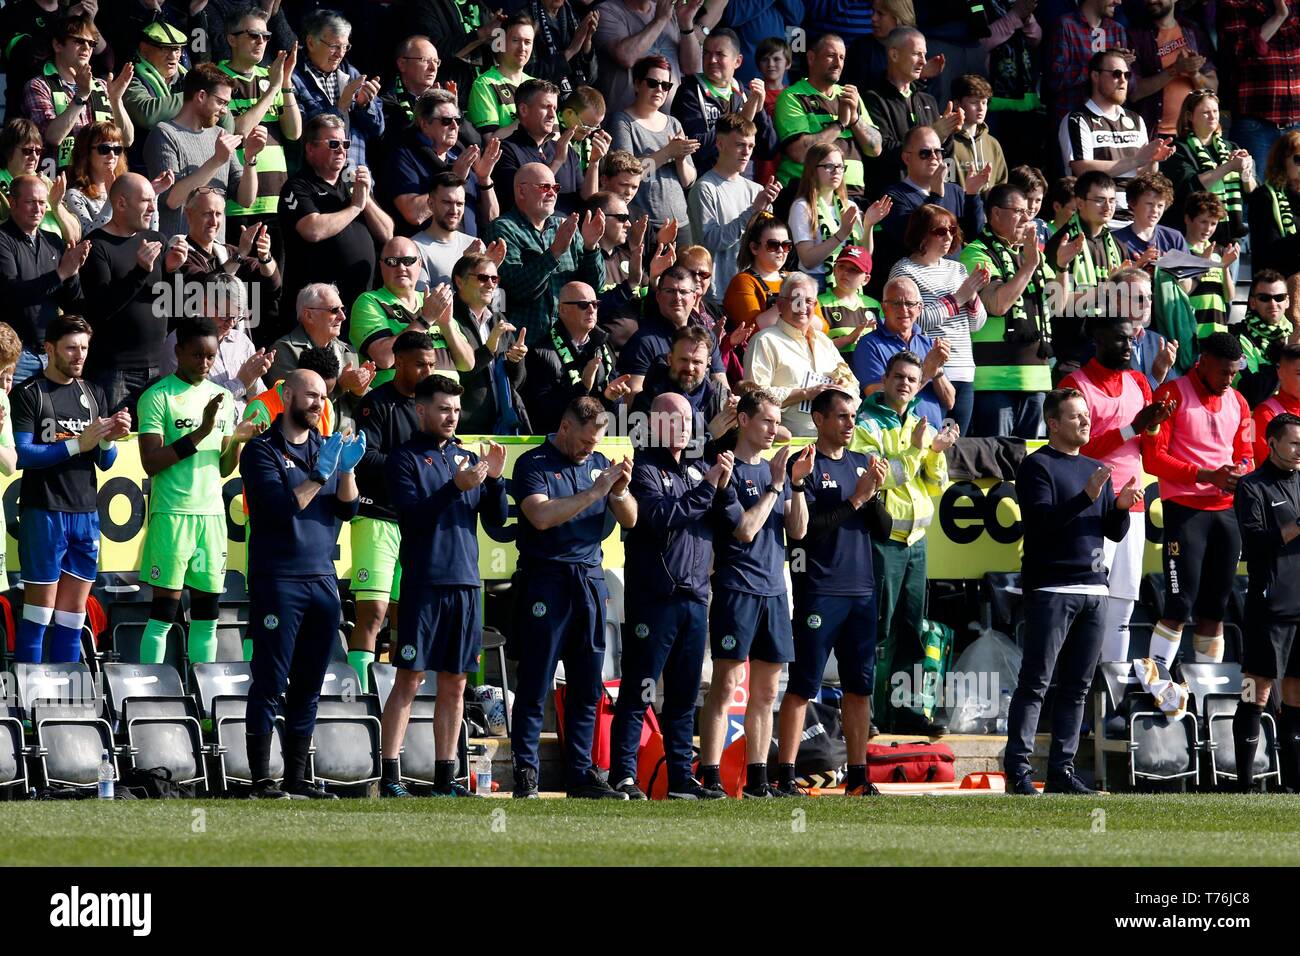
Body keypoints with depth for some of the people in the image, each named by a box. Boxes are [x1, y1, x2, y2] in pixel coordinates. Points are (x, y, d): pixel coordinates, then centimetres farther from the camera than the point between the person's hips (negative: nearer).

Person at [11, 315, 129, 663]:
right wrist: (78, 444, -18)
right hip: (43, 513, -6)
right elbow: (20, 455, -12)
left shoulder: (93, 395, 15)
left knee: (74, 613, 7)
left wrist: (109, 439, -7)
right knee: (39, 608, -7)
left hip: (85, 514, 6)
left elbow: (105, 462, 15)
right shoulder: (29, 394, -3)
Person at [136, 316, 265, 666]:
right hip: (172, 514, -6)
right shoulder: (158, 397, -5)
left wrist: (237, 440, -3)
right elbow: (151, 463, -14)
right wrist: (201, 432, -19)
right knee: (163, 613, -7)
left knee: (206, 617, 6)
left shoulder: (221, 397, 14)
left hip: (212, 512, 6)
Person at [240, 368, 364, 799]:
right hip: (278, 581, -6)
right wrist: (320, 474, -19)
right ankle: (261, 780, -6)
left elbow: (347, 508, 6)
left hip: (322, 580, 6)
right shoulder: (263, 451, -2)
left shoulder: (325, 448, 16)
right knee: (270, 684, -7)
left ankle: (297, 777, 13)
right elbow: (281, 507, -14)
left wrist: (347, 469, -10)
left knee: (308, 687, 8)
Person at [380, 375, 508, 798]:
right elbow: (413, 516, -13)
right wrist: (456, 487, -21)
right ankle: (391, 776, -7)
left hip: (466, 584, 5)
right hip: (424, 583, -5)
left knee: (454, 685, 7)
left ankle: (445, 778, 11)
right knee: (409, 680, -7)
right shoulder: (405, 459, 0)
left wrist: (494, 478, -5)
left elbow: (497, 520, 11)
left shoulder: (466, 458, 15)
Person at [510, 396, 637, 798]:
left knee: (587, 687, 6)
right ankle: (525, 775, -2)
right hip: (546, 580, -5)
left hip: (590, 580, 5)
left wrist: (620, 491, -7)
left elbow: (629, 520, 14)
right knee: (535, 685, -4)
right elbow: (542, 515, -18)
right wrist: (595, 491, -15)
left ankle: (581, 773, 10)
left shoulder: (598, 463, 14)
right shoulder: (533, 464, -2)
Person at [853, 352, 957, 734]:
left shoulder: (921, 426, 15)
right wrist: (916, 448, -19)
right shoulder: (868, 425, -5)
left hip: (915, 541, 7)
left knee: (909, 629, 9)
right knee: (879, 630, -9)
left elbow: (937, 486, 14)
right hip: (882, 540, -7)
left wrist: (937, 452, -3)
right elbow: (876, 477, -16)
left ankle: (904, 708, 14)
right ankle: (872, 712, -8)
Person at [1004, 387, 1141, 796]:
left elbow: (1115, 532, 17)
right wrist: (1087, 497, -24)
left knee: (1076, 686, 6)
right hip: (1051, 589, -7)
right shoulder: (1037, 466, -1)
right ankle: (1018, 770, -9)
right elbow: (1041, 520, -14)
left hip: (1093, 589, 7)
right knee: (1036, 682, -9)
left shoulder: (1095, 470, 19)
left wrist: (1121, 506, -4)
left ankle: (1061, 770, 8)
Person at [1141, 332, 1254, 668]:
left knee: (1214, 608, 7)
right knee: (1180, 605, -12)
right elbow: (1153, 458, -12)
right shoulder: (1172, 395, -6)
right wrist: (1207, 475, -19)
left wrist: (1241, 471, -3)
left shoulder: (1237, 402, 15)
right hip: (1185, 510, -6)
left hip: (1227, 510, 6)